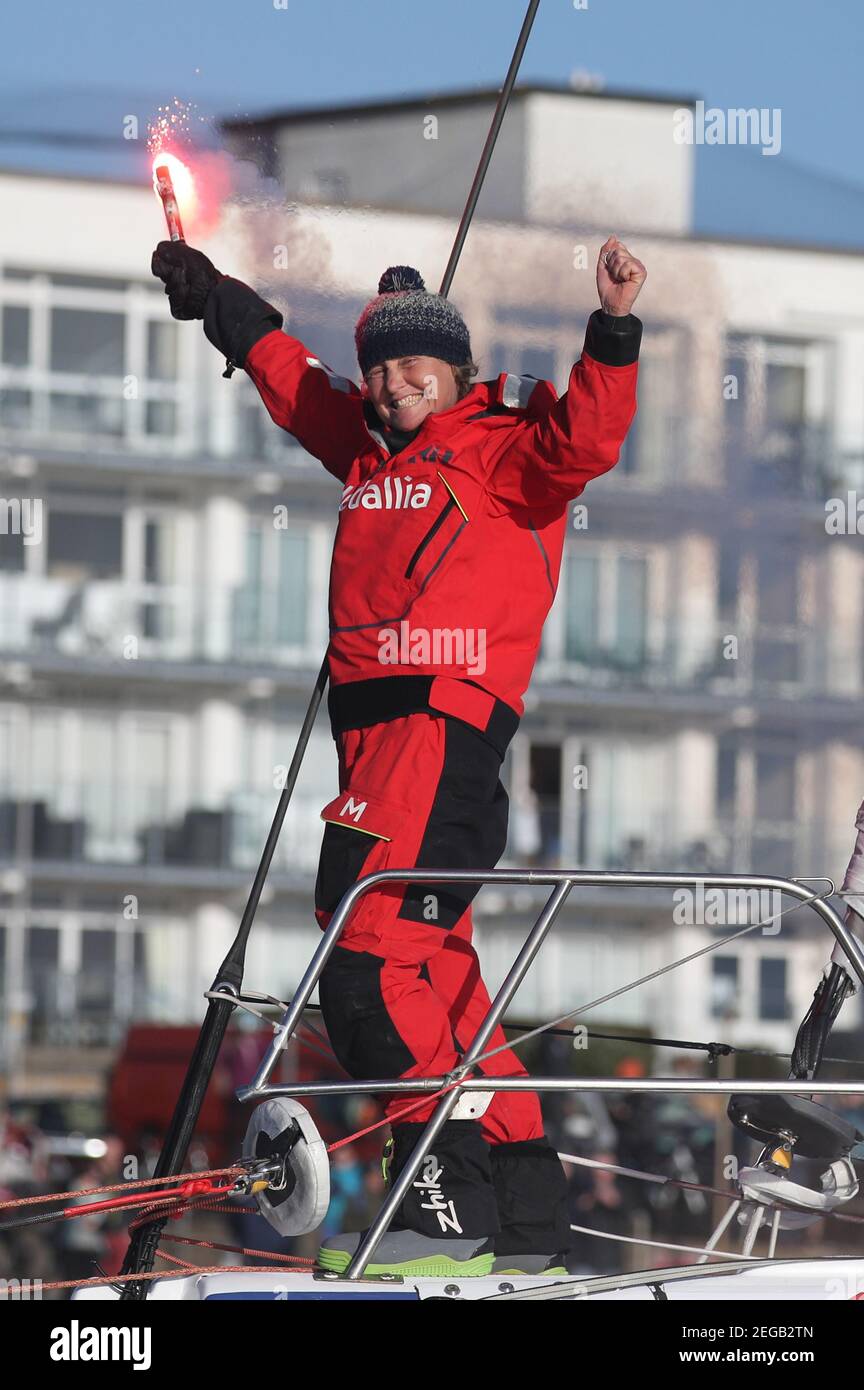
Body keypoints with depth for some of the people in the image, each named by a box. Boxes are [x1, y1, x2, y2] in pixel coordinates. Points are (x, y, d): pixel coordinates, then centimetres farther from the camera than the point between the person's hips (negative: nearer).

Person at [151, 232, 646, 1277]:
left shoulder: (496, 448, 0)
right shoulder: (370, 448, 21)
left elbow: (582, 443, -20)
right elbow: (288, 374, 37)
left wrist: (613, 335, -32)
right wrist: (213, 299, 46)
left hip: (442, 726, -9)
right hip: (377, 735, 9)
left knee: (368, 964, -18)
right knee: (435, 980, 8)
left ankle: (449, 1206, -20)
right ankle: (524, 1220, 12)